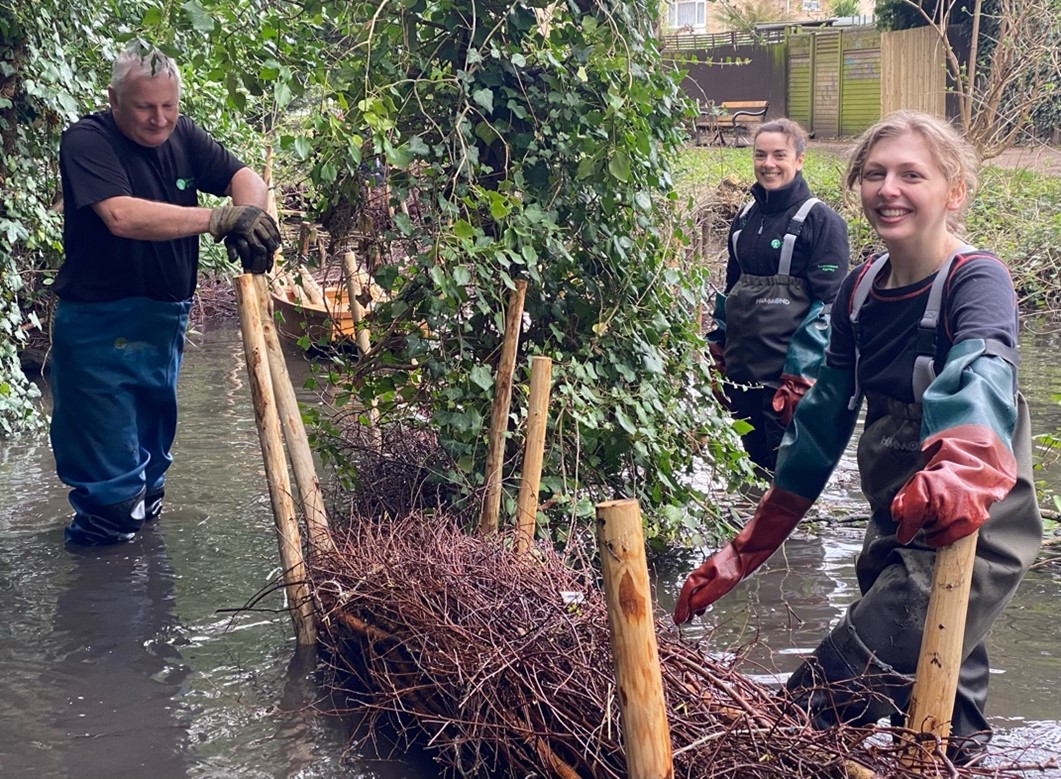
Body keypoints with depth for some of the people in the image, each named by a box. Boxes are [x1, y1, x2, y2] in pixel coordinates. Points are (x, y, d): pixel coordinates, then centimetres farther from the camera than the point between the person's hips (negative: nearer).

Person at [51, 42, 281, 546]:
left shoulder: (181, 135, 3)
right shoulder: (87, 141, -18)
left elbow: (244, 177, 0)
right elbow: (122, 215, -33)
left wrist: (250, 214, -25)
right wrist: (218, 219, -38)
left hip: (164, 319, 7)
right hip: (98, 324, -7)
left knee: (153, 436, 23)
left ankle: (143, 503, 42)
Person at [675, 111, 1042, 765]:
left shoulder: (977, 280, -16)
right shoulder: (861, 289, 4)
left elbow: (980, 376, -38)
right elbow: (826, 417, 10)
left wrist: (962, 471, -60)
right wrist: (747, 549, 10)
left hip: (971, 533, -7)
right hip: (896, 528, 7)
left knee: (813, 710, -14)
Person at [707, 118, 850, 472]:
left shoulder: (820, 219, -7)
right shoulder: (746, 217, 12)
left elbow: (827, 302, -11)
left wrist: (803, 369, -16)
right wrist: (716, 347, 18)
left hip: (787, 369, -6)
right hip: (740, 363, 6)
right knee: (750, 456, 13)